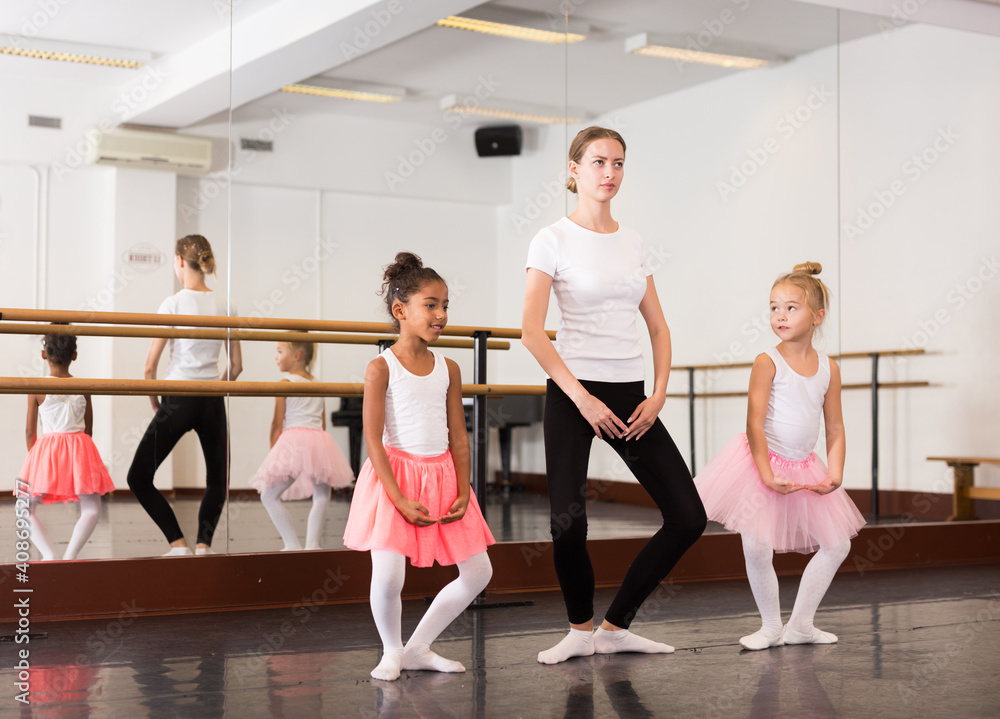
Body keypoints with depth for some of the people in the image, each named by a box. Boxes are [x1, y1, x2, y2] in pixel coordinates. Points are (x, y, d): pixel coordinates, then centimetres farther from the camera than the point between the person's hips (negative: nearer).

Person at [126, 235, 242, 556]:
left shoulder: (173, 303, -7)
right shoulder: (225, 306, 5)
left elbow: (151, 364, -6)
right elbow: (236, 366, 10)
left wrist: (153, 400, 9)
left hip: (178, 400, -4)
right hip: (213, 403, 4)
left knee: (139, 478, 5)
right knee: (218, 479, 20)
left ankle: (178, 543, -4)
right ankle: (203, 544, 5)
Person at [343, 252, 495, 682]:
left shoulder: (448, 369, 7)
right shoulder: (381, 368, -9)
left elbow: (458, 437, 8)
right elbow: (373, 440, -12)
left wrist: (463, 492, -3)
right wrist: (401, 500, -18)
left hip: (442, 477, 6)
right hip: (395, 475, -6)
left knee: (478, 572, 6)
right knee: (388, 576, -17)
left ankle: (419, 647, 20)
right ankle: (392, 651, 12)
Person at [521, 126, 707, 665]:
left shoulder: (633, 243, 13)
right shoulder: (554, 240, -3)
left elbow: (658, 327, 15)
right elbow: (532, 332, -11)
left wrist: (658, 395, 0)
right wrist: (583, 399, -16)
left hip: (630, 395, 6)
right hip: (573, 392, -5)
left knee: (688, 517, 0)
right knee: (568, 524, -12)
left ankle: (615, 627, 14)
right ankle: (581, 630, 16)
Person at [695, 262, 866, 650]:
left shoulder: (829, 368, 1)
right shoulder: (768, 362, -11)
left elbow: (835, 427, 6)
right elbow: (755, 423, -14)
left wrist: (835, 473, -7)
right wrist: (767, 474, -21)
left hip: (804, 468, 5)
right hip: (762, 462, -5)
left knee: (837, 544, 6)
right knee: (757, 548, -8)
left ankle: (800, 624, 17)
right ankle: (771, 626, 12)